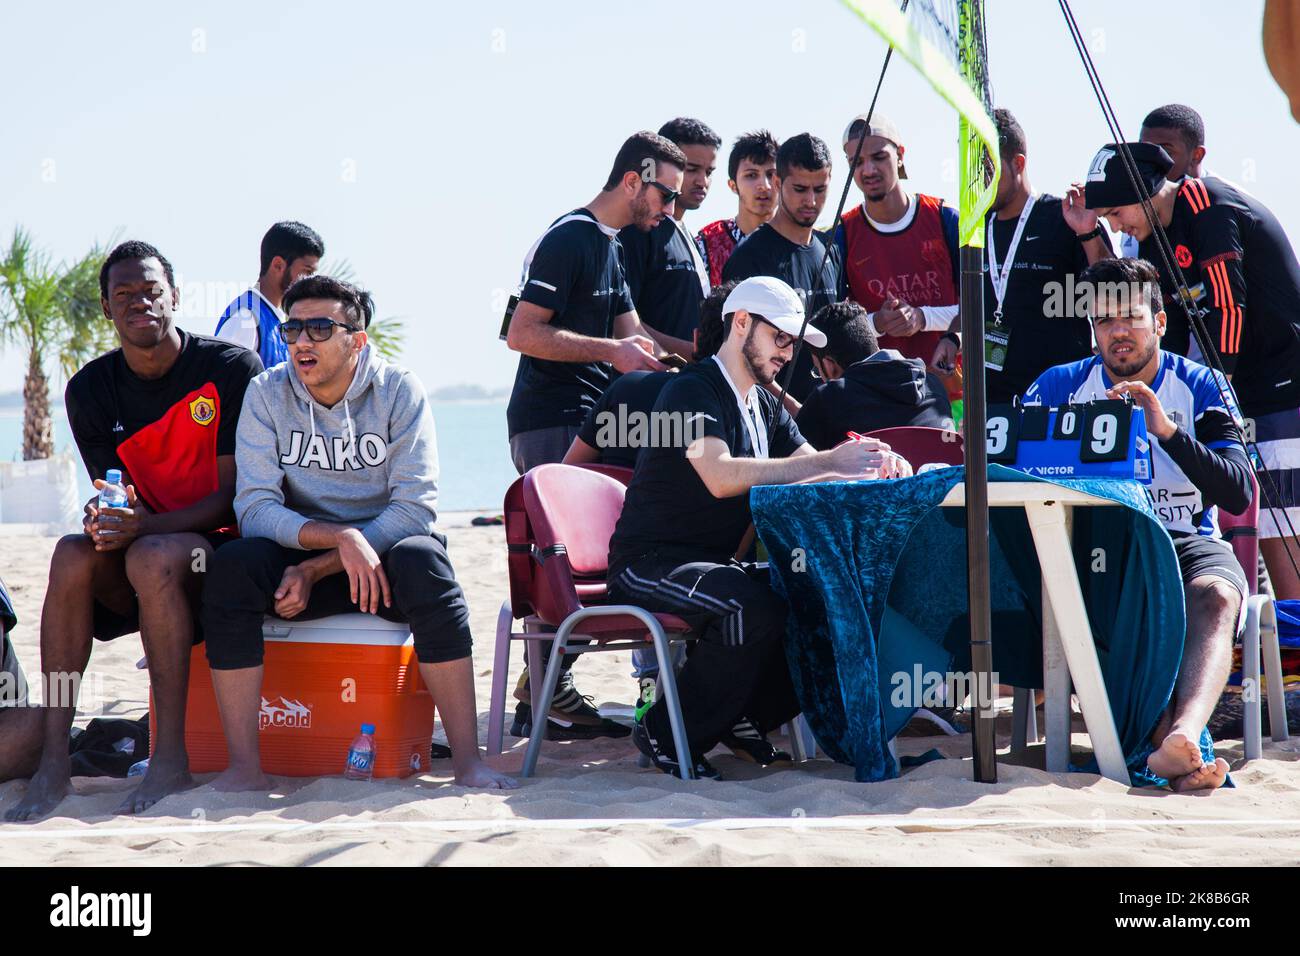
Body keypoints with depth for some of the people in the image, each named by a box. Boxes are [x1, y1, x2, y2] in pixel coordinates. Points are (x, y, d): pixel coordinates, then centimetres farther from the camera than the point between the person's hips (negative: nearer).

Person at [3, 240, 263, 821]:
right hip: (140, 556, 4)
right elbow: (114, 492, 4)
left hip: (223, 547, -4)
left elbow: (234, 496, -12)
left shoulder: (233, 369, -9)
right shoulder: (91, 391, 5)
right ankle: (52, 760, -29)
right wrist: (105, 516, -22)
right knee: (73, 554, -26)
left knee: (152, 556, -34)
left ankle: (170, 760, -32)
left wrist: (148, 525, -28)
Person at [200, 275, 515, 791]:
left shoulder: (399, 391, -6)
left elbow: (414, 508, -14)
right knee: (229, 565, -29)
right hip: (298, 558, 1)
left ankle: (468, 760, -35)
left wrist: (316, 569, -21)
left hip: (382, 555, -1)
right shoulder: (266, 394, -3)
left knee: (421, 560, -34)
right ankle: (244, 765, -28)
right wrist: (341, 538, -30)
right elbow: (255, 510, -12)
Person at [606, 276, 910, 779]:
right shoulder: (693, 390, -12)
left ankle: (744, 718, 1)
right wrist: (830, 461, -31)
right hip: (648, 563, -8)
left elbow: (809, 476, 9)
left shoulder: (764, 406, 16)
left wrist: (876, 465, -14)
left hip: (713, 563, 8)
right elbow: (720, 476, -29)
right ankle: (665, 734, -17)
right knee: (753, 606, -35)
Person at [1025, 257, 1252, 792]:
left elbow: (1238, 494, -5)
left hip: (1187, 542, 0)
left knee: (1217, 596, -34)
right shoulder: (1059, 386, 11)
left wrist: (1168, 431, -18)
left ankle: (1182, 736, -59)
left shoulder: (1201, 387, 8)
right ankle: (1176, 748, -48)